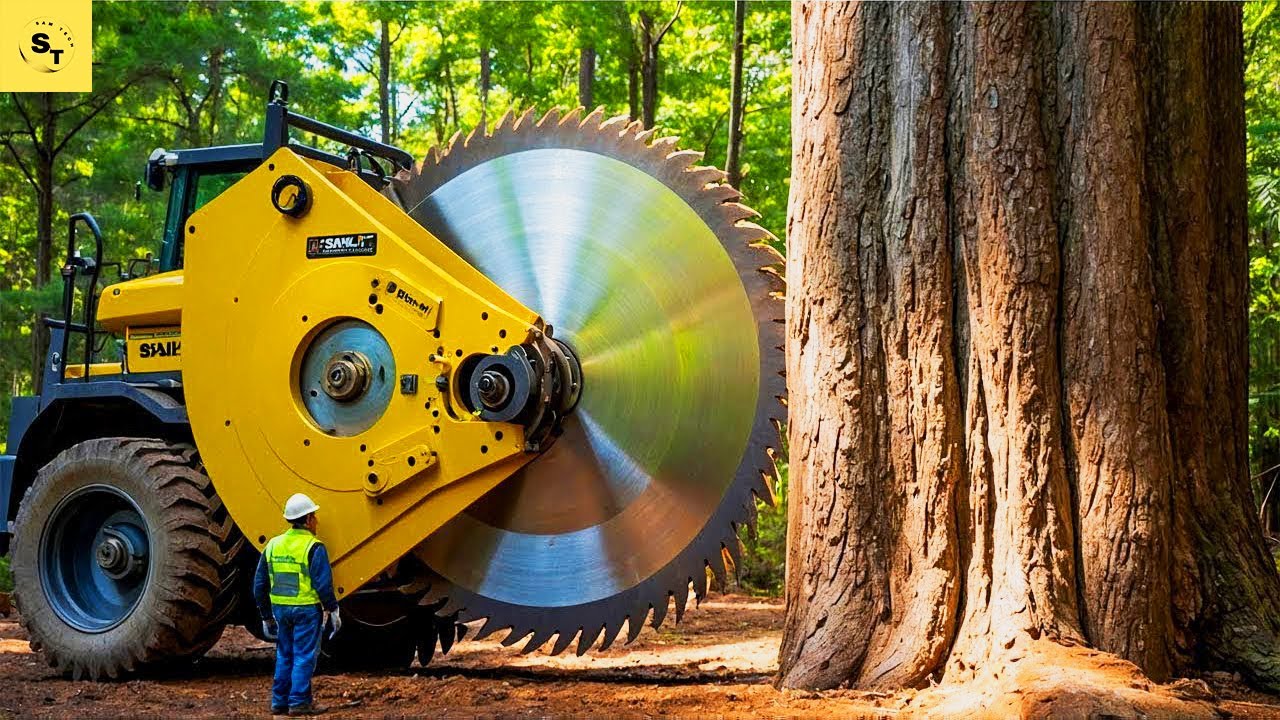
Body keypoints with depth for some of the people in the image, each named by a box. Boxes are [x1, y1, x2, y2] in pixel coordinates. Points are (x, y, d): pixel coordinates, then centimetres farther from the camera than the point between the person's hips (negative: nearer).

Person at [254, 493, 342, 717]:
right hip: (306, 609, -6)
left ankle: (279, 701, 18)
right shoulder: (313, 547, -11)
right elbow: (323, 584, -15)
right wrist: (333, 609, -4)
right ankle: (299, 702, 0)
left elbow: (260, 585, 12)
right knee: (304, 656, 0)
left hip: (280, 608, 6)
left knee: (284, 655, 15)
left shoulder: (273, 545, 8)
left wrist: (266, 616, 19)